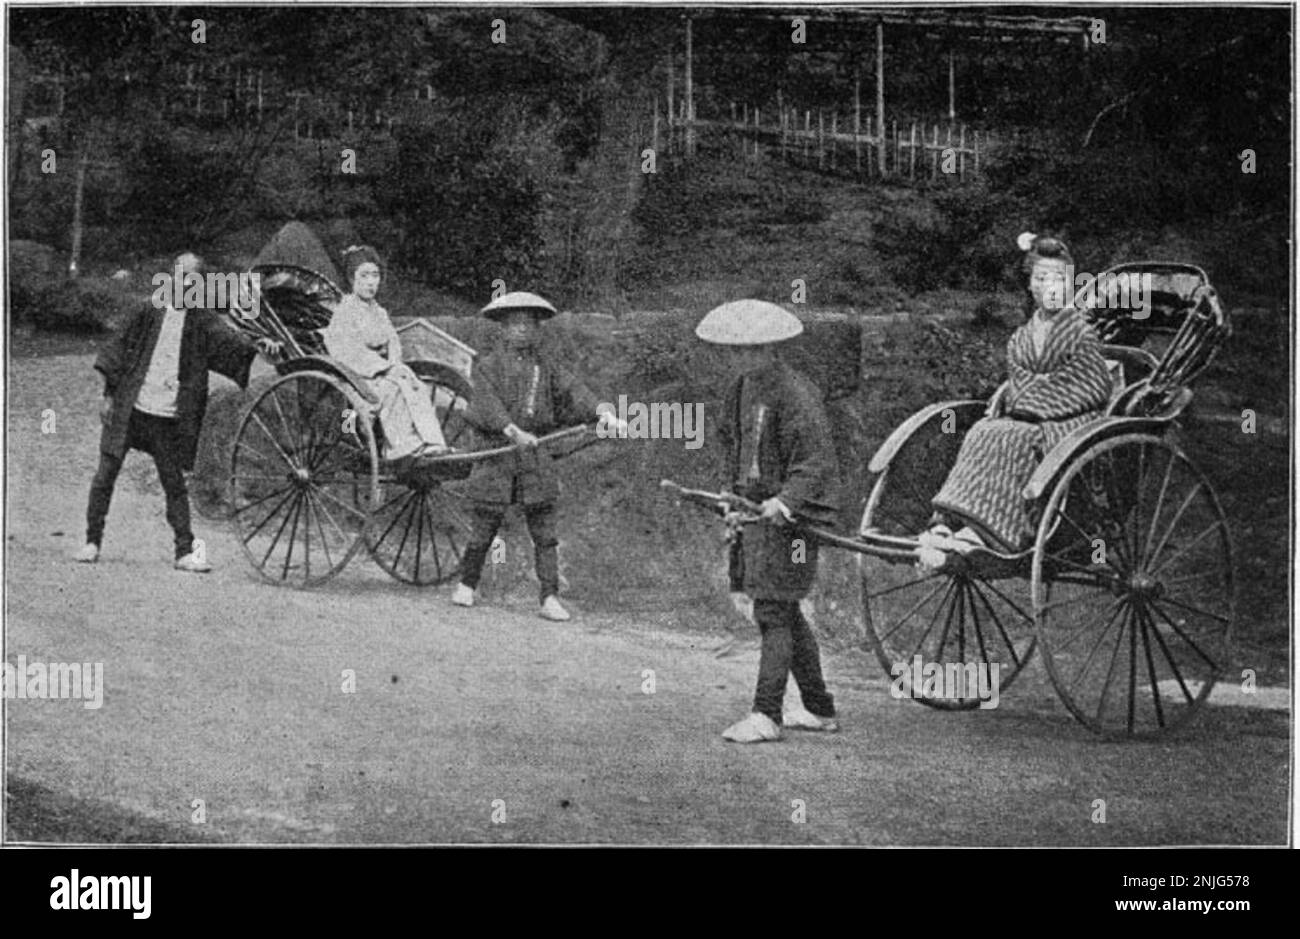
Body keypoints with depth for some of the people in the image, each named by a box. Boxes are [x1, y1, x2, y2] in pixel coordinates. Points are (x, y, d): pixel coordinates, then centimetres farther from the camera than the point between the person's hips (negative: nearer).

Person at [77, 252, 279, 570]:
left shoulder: (202, 320, 3)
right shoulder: (150, 312, 0)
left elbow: (226, 337, -15)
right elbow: (120, 350, 5)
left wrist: (253, 345, -35)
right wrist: (109, 394, 2)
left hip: (168, 416, 1)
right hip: (127, 409, -1)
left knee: (174, 484, 4)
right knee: (105, 474, 3)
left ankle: (185, 551, 8)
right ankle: (92, 541, 14)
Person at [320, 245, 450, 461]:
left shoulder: (379, 312, 17)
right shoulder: (344, 312, -8)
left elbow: (393, 344, 12)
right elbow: (350, 351, -16)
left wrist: (394, 366, -11)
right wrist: (386, 368, -21)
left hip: (382, 369, 7)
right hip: (355, 375, -7)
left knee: (419, 388, -16)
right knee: (392, 389, -31)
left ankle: (431, 442, -25)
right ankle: (399, 447, -33)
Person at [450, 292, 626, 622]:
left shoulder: (545, 363, 11)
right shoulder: (489, 365, 0)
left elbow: (573, 390, -2)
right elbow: (488, 405, -15)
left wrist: (603, 412, -19)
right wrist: (514, 433, -30)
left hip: (534, 453, 3)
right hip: (495, 453, -3)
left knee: (544, 532, -2)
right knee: (485, 527, 3)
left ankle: (550, 598, -1)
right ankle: (466, 585, 24)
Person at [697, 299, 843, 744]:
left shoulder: (795, 394, -16)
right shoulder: (740, 390, 10)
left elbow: (818, 461, -19)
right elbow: (730, 444, 21)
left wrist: (784, 501, -30)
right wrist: (734, 498, 10)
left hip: (786, 518, -9)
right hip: (751, 511, 9)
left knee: (774, 614, -9)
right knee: (785, 613, 14)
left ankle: (767, 715, -6)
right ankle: (819, 709, 25)